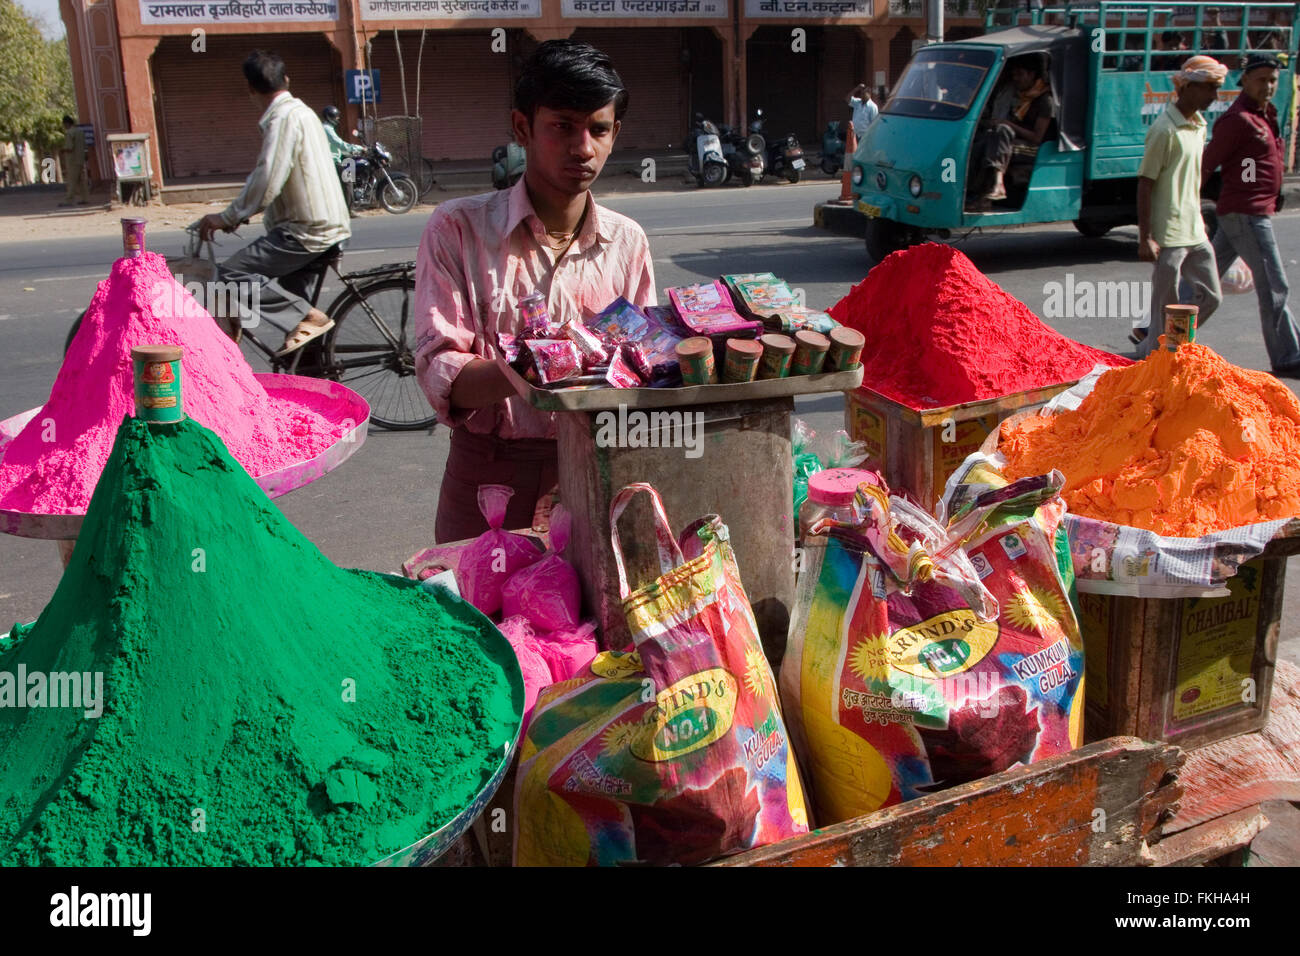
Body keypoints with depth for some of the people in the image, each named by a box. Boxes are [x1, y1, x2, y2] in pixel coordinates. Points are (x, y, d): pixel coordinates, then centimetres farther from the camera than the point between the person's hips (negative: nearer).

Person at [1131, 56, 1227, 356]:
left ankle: (1147, 334, 25)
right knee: (1167, 304, -1)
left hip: (1195, 231, 9)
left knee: (1210, 297, 12)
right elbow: (1145, 184, -17)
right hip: (1169, 234, -9)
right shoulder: (1165, 129, -15)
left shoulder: (1199, 125, 12)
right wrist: (1145, 238, -20)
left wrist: (1199, 221, 23)